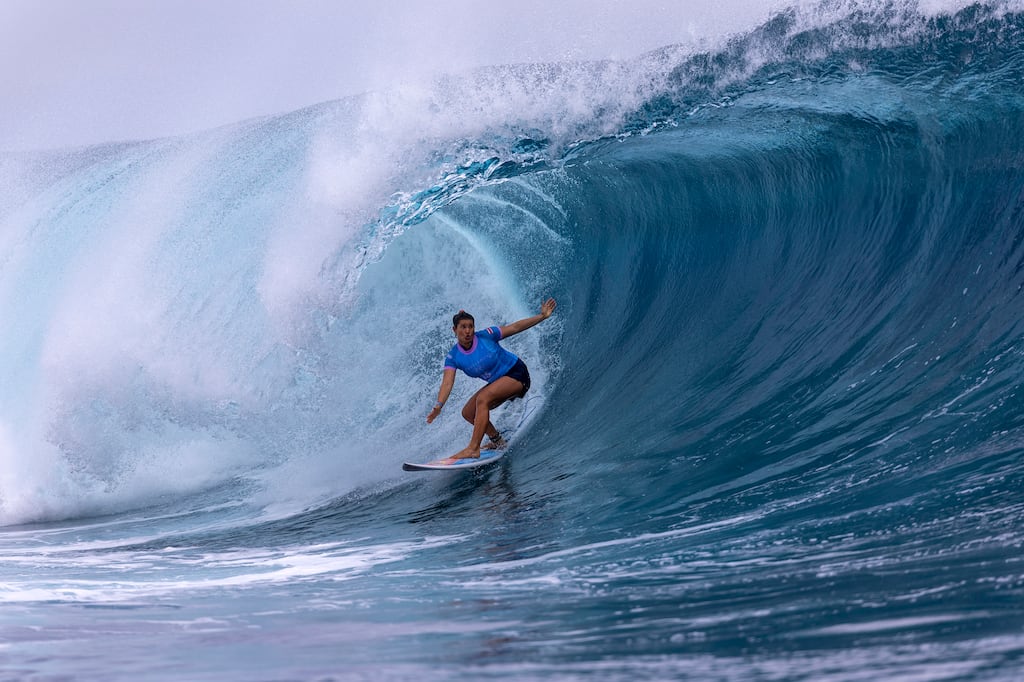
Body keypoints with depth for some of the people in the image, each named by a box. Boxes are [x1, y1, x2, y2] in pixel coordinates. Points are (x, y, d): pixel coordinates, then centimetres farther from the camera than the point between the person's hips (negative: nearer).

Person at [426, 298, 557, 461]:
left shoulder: (486, 336, -17)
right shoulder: (453, 357, -10)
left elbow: (515, 327, -9)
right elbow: (447, 383, -20)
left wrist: (543, 316, -14)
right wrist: (439, 405, -38)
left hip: (517, 374, -6)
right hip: (498, 382, 6)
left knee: (482, 399, -28)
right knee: (468, 413, 3)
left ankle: (473, 449, -32)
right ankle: (498, 441, 21)